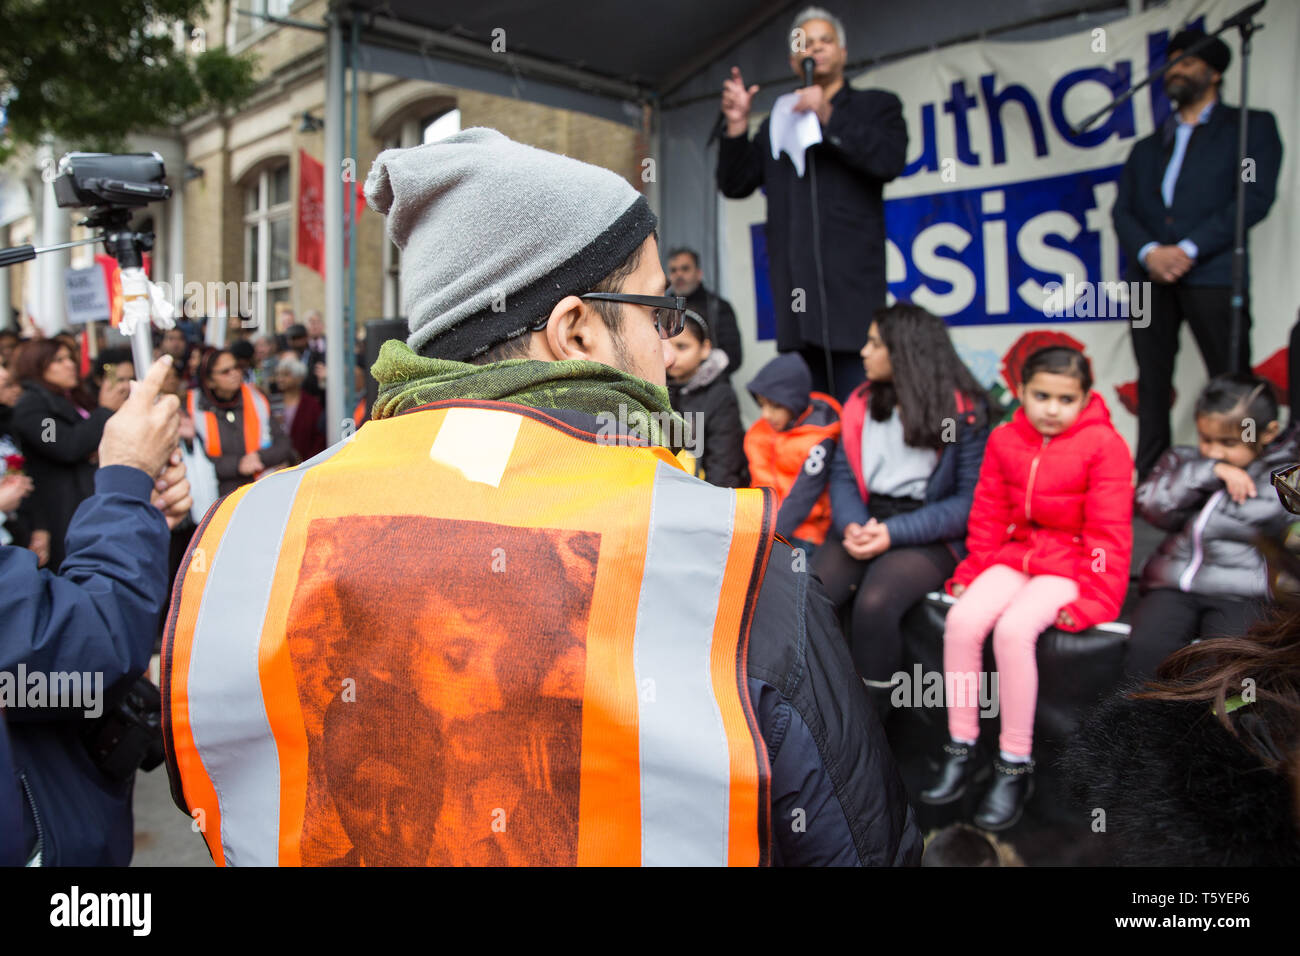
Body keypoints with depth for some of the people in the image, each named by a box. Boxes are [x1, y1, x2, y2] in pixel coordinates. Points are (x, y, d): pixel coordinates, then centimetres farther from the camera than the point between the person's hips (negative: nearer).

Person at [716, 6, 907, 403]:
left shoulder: (876, 106, 13)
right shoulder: (776, 123, 24)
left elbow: (890, 161, -5)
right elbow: (735, 185, 17)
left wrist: (828, 116, -11)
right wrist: (737, 125, 2)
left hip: (851, 282, -4)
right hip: (795, 288, 4)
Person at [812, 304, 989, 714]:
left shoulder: (963, 411, -2)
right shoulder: (863, 402, 14)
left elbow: (970, 499, -7)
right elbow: (843, 475, 10)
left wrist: (894, 533, -16)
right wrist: (852, 525, -12)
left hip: (930, 536, -4)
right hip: (864, 523, 5)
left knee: (874, 603, -33)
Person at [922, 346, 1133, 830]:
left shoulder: (1104, 444, -7)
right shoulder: (1004, 440, 7)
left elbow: (1109, 530, -9)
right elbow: (988, 515, 12)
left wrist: (1093, 598, -14)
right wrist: (973, 571, 6)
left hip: (1071, 564, -5)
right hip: (1015, 555, 5)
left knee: (1013, 628, -31)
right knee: (962, 619, -22)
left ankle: (1015, 765, -15)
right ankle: (962, 749, -7)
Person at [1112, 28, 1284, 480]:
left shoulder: (1251, 126, 12)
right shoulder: (1146, 148, 25)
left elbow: (1256, 197, -2)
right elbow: (1122, 211, 12)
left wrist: (1188, 249, -13)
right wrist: (1148, 252, -9)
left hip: (1211, 272, -4)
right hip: (1151, 274, 4)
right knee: (1152, 388, 1)